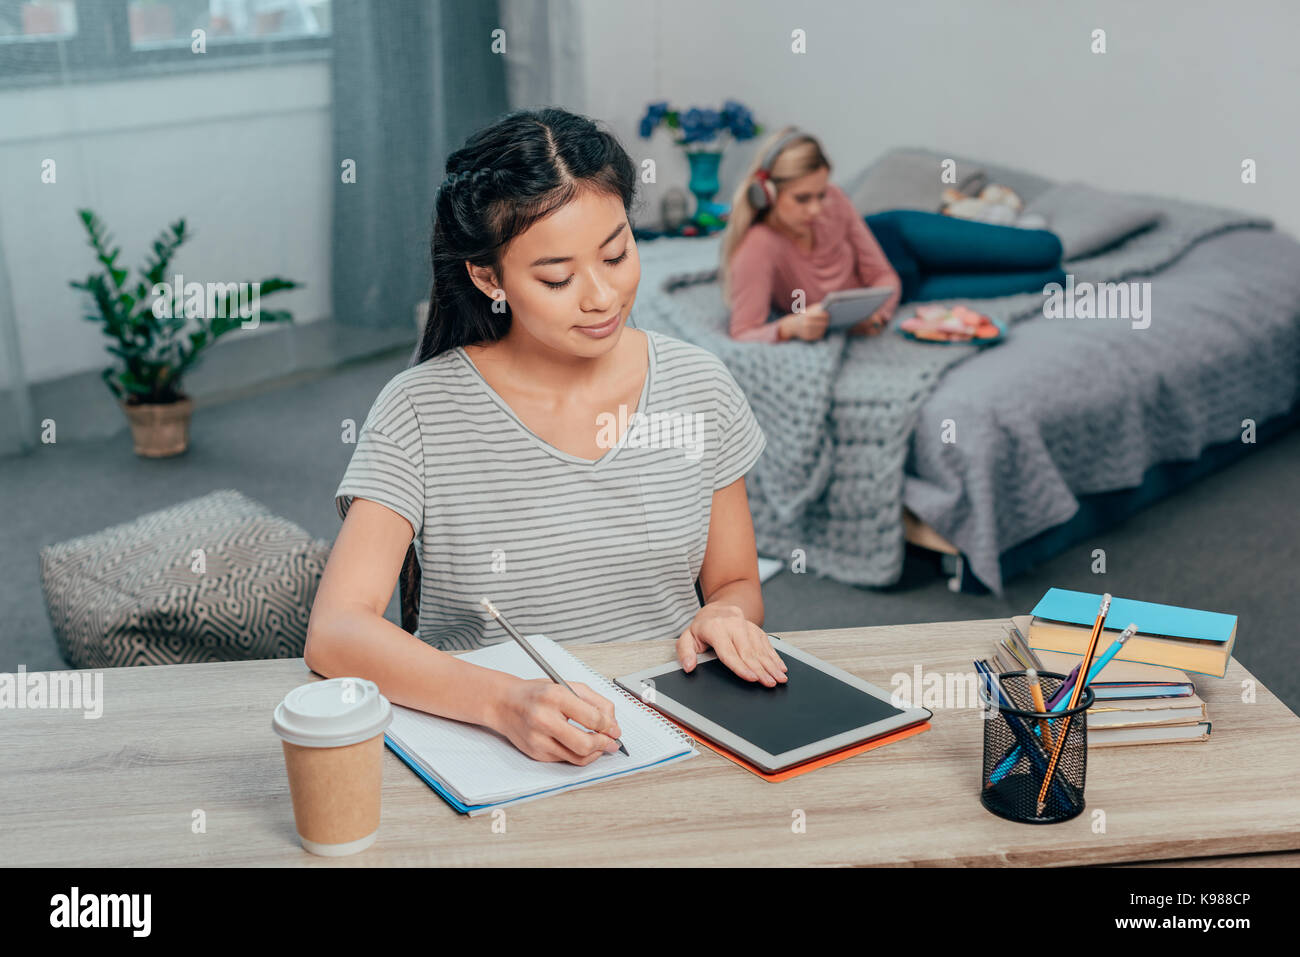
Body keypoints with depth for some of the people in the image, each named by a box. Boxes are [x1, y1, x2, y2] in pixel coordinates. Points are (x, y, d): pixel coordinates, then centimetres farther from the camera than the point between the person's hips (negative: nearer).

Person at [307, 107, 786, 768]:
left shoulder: (699, 388, 2)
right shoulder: (421, 412, -9)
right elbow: (334, 633, -17)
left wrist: (726, 616, -11)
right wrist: (503, 701, -33)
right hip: (481, 737, -2)